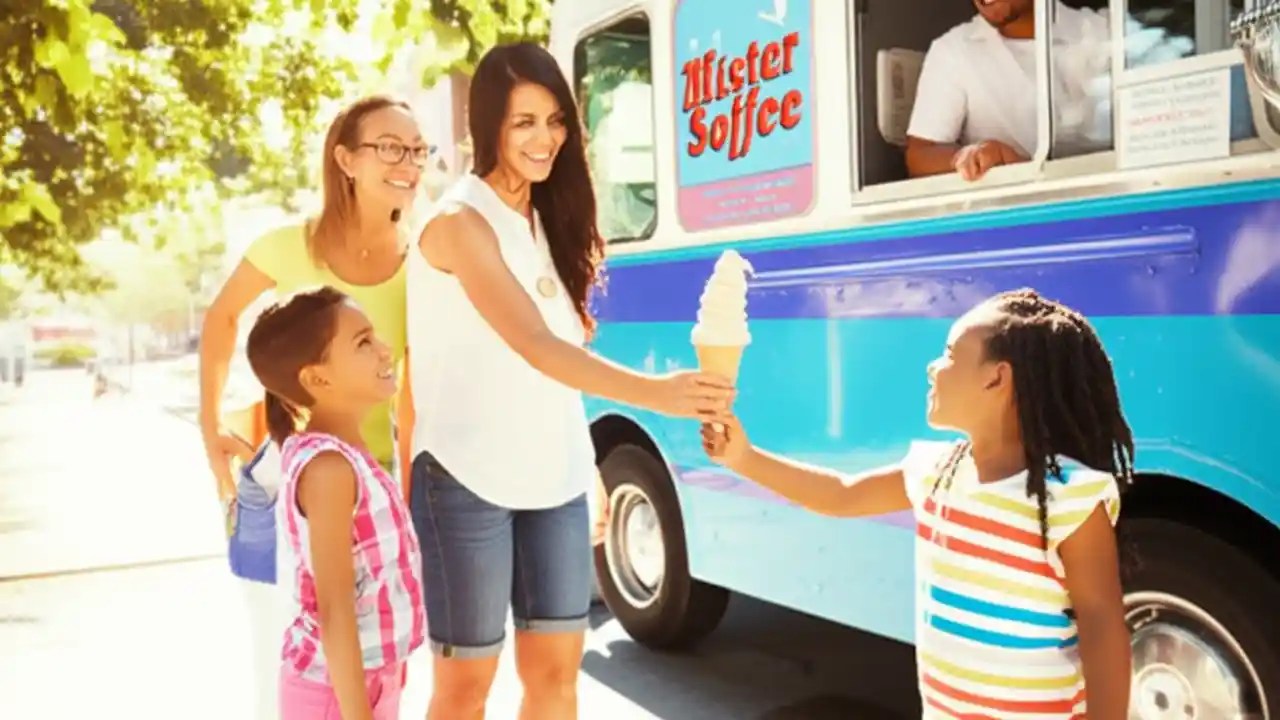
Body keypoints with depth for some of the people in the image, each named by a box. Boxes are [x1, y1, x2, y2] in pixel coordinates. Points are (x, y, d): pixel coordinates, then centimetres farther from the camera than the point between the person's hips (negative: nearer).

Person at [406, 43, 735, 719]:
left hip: (555, 479, 7)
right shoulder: (460, 221, -14)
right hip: (468, 482, -6)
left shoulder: (548, 217, 10)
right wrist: (656, 392, -39)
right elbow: (533, 346, -27)